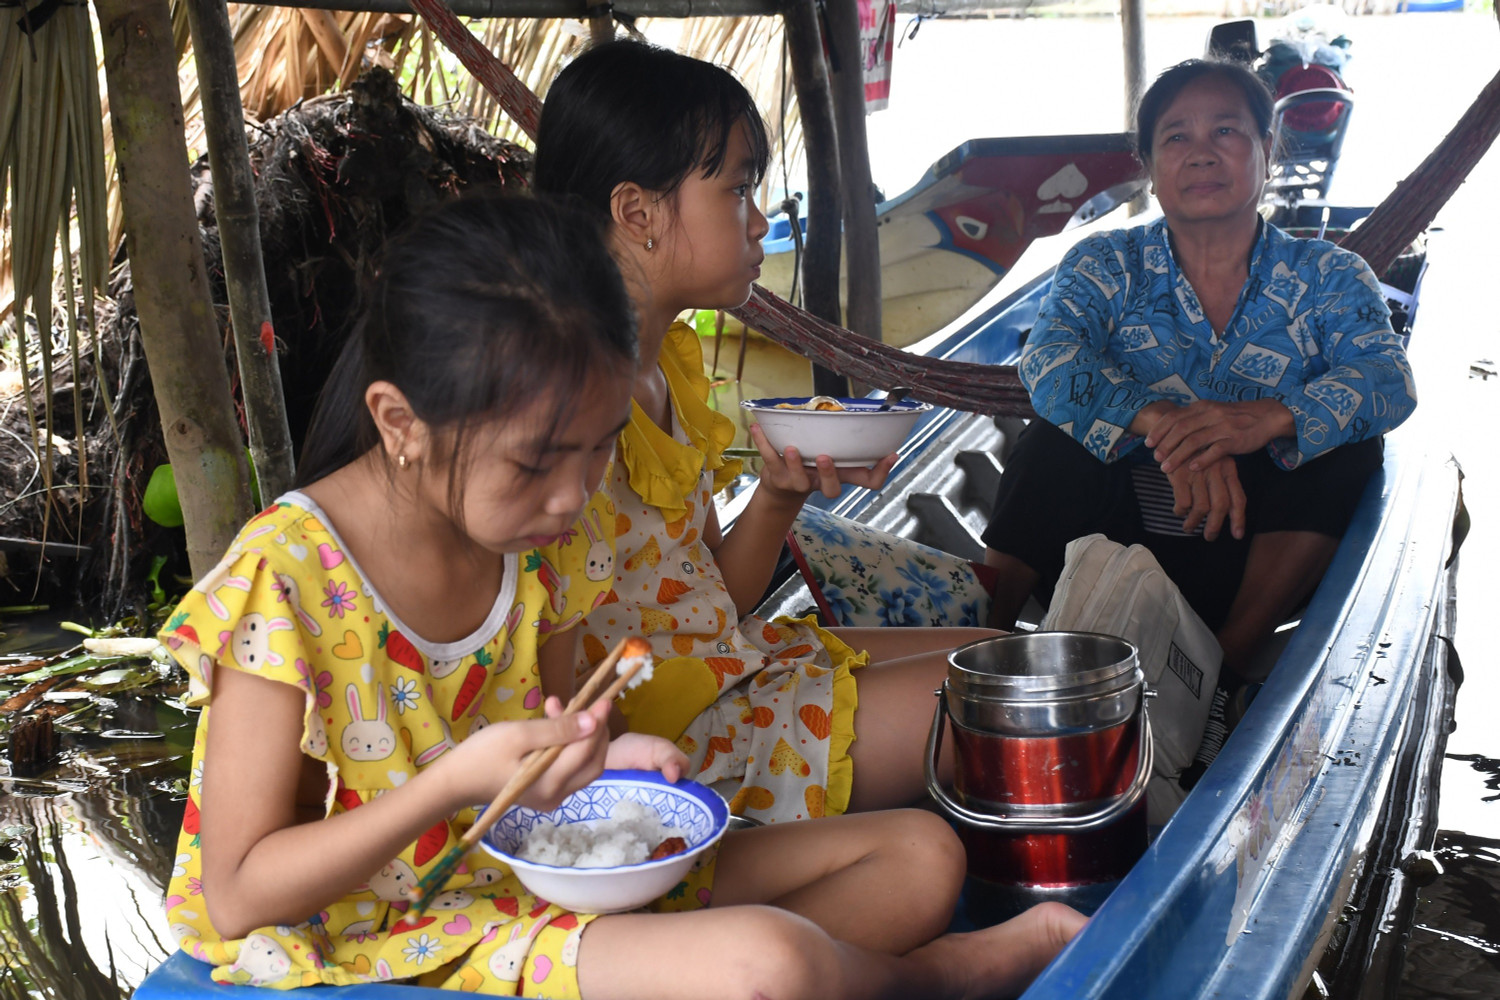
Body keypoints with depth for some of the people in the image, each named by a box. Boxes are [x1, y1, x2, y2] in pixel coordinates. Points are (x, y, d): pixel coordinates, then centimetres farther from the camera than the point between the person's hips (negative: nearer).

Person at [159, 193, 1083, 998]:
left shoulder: (544, 538, -2)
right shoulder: (283, 582, -21)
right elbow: (237, 896, -18)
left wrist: (593, 758, -8)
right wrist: (458, 782, -29)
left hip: (546, 868, 7)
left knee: (921, 856, 2)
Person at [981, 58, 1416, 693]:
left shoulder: (1328, 278, 5)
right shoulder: (1104, 267, 5)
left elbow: (1389, 379, -14)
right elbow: (1049, 362, -16)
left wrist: (1268, 418, -36)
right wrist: (1163, 425, -35)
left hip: (1260, 551, 1)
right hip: (1114, 535, 0)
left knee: (1346, 444, -22)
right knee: (1061, 434, -24)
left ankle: (1228, 664, -22)